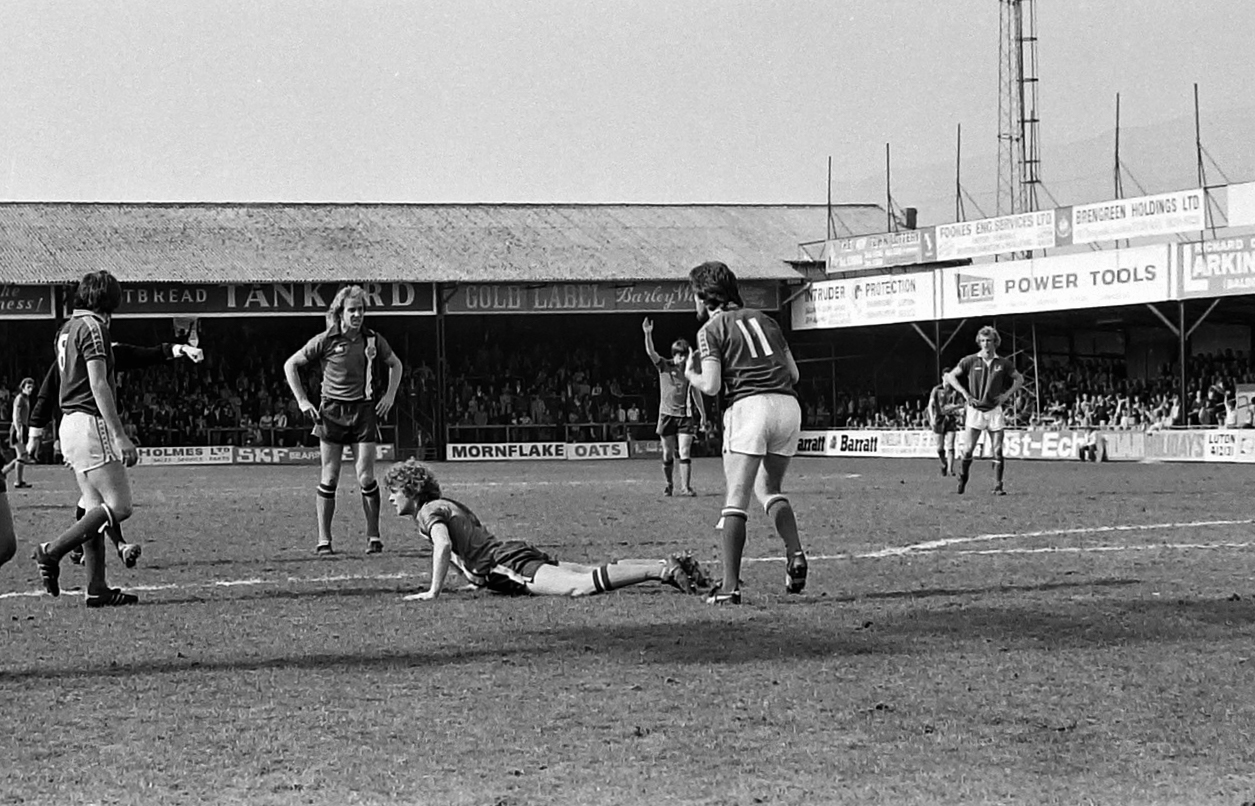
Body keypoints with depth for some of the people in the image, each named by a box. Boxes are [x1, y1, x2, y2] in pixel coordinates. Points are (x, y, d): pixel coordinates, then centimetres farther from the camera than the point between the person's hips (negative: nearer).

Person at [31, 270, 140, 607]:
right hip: (91, 423, -10)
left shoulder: (66, 329, 18)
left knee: (96, 508, 8)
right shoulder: (93, 327, -11)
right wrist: (119, 436, -22)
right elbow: (98, 385, -19)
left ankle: (97, 588, 4)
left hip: (69, 423, 10)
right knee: (118, 507, -9)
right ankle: (52, 552, -11)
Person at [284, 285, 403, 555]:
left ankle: (373, 537, 7)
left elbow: (395, 365, 21)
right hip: (332, 411, -1)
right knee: (330, 477, -1)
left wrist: (390, 396, 9)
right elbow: (290, 365, 5)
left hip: (365, 411, 1)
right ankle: (323, 540, 4)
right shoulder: (325, 341, -4)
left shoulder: (373, 340, 3)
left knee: (366, 477, -4)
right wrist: (302, 401, 0)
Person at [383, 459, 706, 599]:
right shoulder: (448, 504, 28)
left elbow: (443, 545, -20)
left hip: (508, 564, -10)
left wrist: (434, 591, -19)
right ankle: (670, 565, 2)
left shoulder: (429, 511, -1)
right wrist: (478, 577, 38)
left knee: (582, 585, -26)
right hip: (515, 552, 10)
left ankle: (665, 571, -34)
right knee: (595, 573, 7)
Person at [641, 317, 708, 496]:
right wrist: (648, 335, -32)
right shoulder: (664, 366, 0)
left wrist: (703, 415, 12)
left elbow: (696, 394, 12)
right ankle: (669, 485, 22)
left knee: (684, 452, -9)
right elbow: (651, 352, -16)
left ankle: (685, 486, -8)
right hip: (667, 414, -1)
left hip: (685, 416, 1)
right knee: (668, 455, 5)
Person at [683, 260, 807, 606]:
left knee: (736, 498, -3)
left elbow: (710, 386, -5)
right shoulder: (763, 319, 23)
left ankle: (731, 586, -9)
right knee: (769, 489, 21)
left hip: (749, 405, -5)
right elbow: (794, 373, 20)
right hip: (789, 405, 5)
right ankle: (795, 554, -2)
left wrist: (690, 374, 16)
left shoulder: (712, 329, 6)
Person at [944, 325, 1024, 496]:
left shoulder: (1003, 363, 2)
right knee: (969, 449, -4)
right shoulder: (970, 361, -2)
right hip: (975, 409, -1)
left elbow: (1019, 379, 16)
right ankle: (963, 477, 22)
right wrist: (965, 394, -7)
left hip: (994, 410, 1)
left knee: (997, 451, -3)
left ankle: (998, 486, 3)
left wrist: (1006, 394, 1)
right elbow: (951, 376, 3)